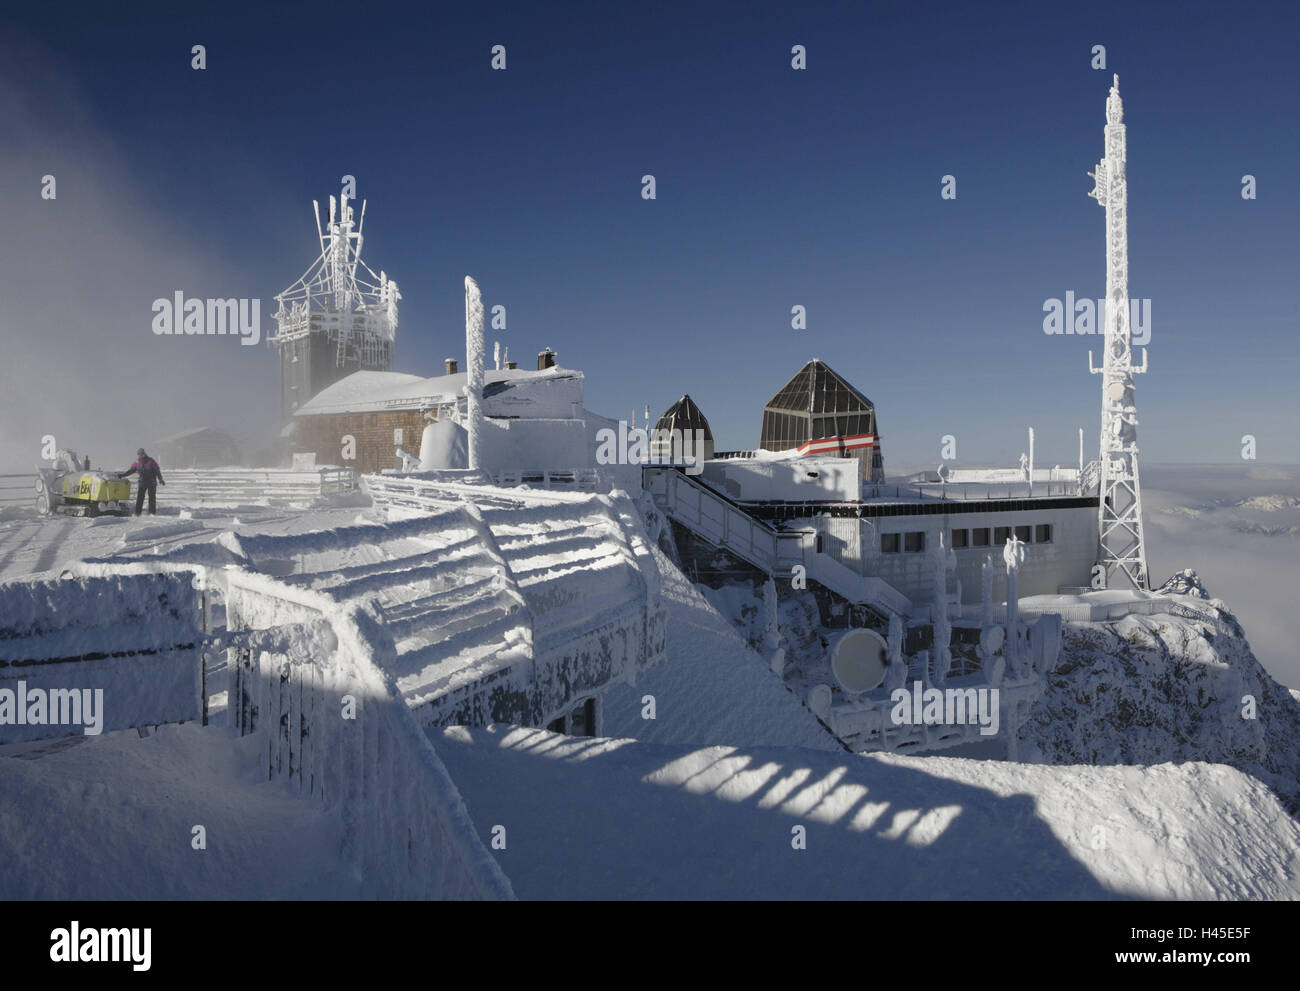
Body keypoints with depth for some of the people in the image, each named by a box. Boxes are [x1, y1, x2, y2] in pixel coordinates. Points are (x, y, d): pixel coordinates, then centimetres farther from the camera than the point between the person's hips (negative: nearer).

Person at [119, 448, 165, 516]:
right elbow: (130, 470, 8)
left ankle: (152, 512, 5)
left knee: (152, 497, -1)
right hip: (142, 483, 3)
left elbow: (157, 470, -7)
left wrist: (160, 480, -8)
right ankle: (137, 512, 4)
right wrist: (122, 475, 3)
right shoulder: (137, 463, 0)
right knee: (139, 497, 0)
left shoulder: (151, 461, -10)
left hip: (151, 483, -3)